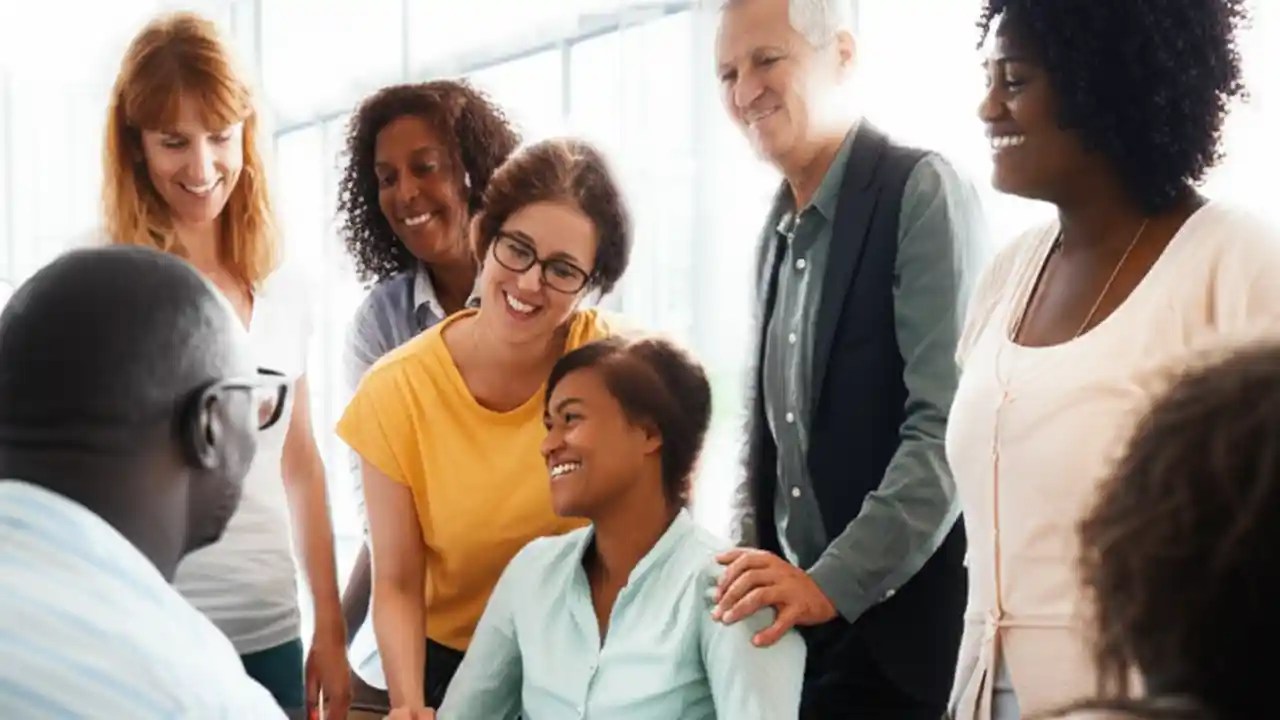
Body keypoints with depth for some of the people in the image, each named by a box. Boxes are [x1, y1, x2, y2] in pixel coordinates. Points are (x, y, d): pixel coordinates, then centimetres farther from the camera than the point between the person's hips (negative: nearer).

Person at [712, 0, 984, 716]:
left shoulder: (923, 191, -11)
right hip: (795, 619, 7)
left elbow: (947, 428, -19)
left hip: (897, 619, -7)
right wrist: (752, 558, 5)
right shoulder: (782, 225, 13)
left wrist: (836, 583, -23)